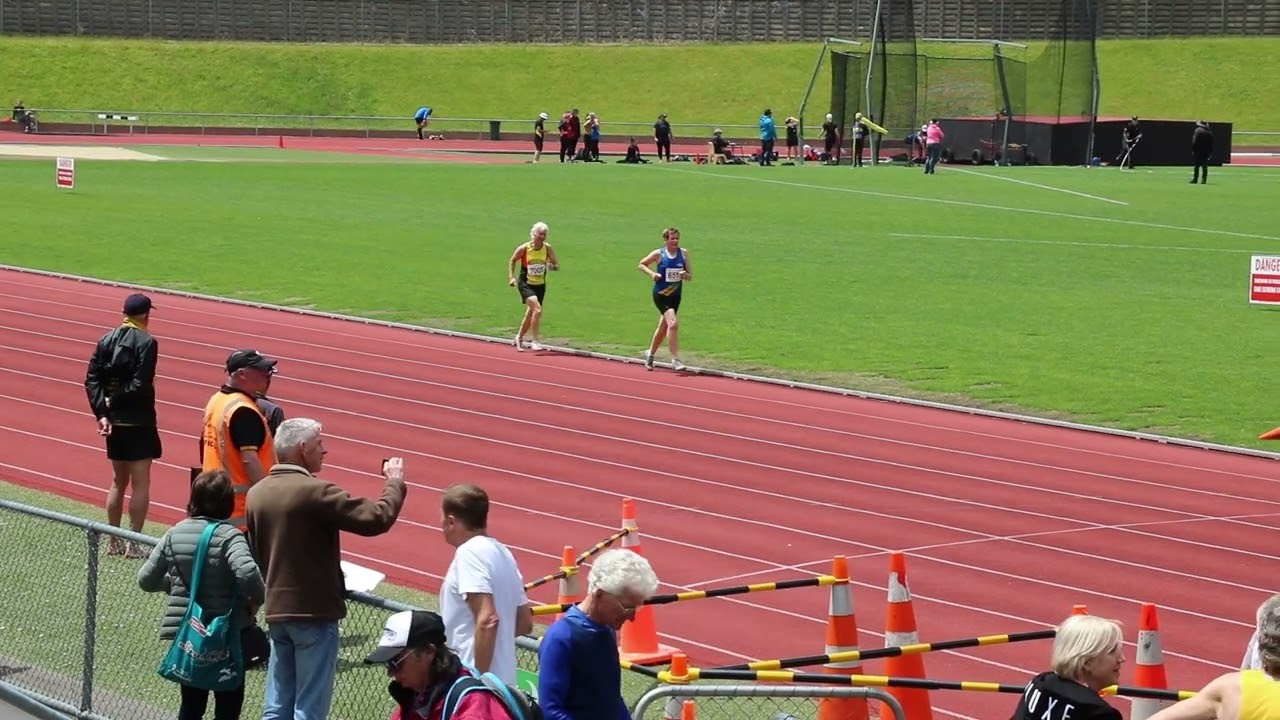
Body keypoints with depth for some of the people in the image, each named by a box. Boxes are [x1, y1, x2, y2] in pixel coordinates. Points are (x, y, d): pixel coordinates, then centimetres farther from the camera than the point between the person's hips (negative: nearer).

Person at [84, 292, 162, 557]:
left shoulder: (106, 340, 6)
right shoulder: (146, 342, -12)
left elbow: (92, 379, -1)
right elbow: (141, 384, -21)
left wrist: (102, 412, -6)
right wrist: (114, 400, -9)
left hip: (114, 421, 6)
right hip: (139, 421, -6)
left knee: (118, 482, 17)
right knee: (140, 484, 1)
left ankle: (113, 541, 22)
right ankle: (134, 543, -1)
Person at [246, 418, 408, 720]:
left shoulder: (256, 494, 5)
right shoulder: (315, 492, -17)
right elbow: (376, 519, -20)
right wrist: (395, 483, -4)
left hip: (276, 612, 7)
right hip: (315, 614, -7)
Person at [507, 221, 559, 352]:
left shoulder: (547, 248, -5)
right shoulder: (524, 248, -12)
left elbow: (557, 265, 3)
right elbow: (512, 261, 5)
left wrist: (553, 266, -19)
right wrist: (511, 277, -2)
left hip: (540, 286, 4)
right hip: (525, 284, -4)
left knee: (530, 314, 14)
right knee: (537, 309, -25)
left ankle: (519, 337, 39)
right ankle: (536, 341, -21)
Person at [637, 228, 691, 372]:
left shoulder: (684, 253, 2)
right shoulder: (659, 254, -7)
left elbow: (690, 276, 5)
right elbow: (642, 264, 6)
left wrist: (685, 275, -17)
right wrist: (652, 273, -11)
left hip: (675, 296, 5)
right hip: (661, 295, -5)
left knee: (663, 328, 17)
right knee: (673, 324, -21)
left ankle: (650, 354, 38)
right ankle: (675, 360, -19)